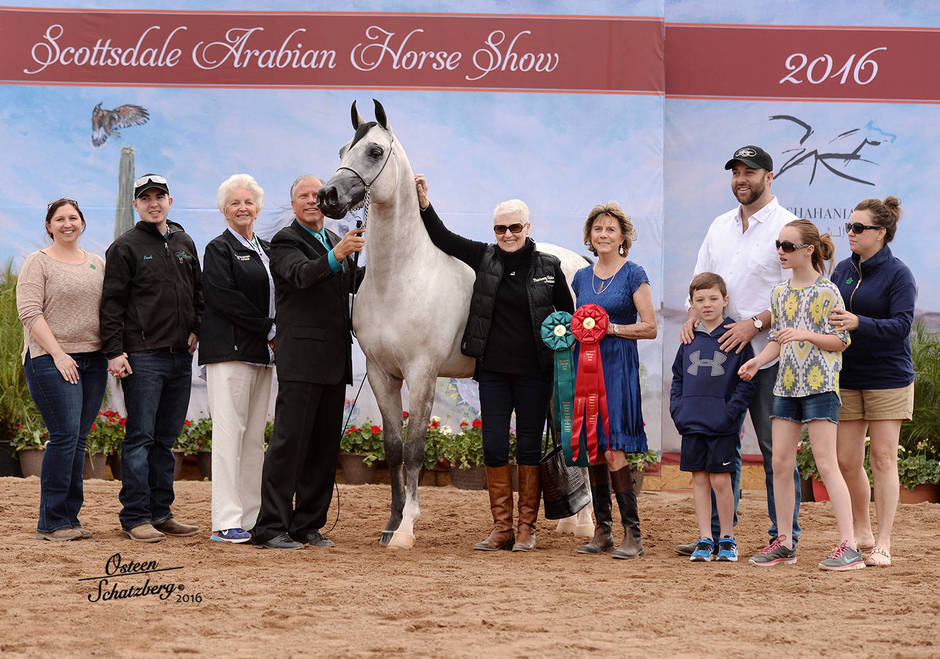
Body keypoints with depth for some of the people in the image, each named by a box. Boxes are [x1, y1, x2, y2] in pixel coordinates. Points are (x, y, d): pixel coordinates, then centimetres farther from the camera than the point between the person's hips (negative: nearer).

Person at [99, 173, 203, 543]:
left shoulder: (184, 243, 15)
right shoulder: (125, 248, -2)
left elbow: (198, 292, 24)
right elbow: (112, 304, -6)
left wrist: (196, 330, 9)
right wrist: (114, 351, -13)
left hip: (181, 357, 6)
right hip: (142, 357, -6)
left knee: (166, 439, 10)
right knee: (140, 437, -5)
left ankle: (160, 513, 15)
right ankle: (135, 517, -3)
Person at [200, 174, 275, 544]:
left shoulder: (266, 250, 19)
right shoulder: (219, 249, -2)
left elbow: (276, 295, 22)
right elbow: (225, 298, -13)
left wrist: (276, 333, 2)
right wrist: (269, 330, -12)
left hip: (263, 353, 8)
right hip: (229, 349, -7)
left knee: (255, 436, 7)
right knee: (230, 431, -10)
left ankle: (250, 517, 10)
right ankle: (225, 523, -11)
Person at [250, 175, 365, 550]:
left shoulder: (335, 241, 20)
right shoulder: (285, 242, -4)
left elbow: (348, 285, 23)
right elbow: (302, 274, -25)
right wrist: (336, 255, -42)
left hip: (334, 361, 8)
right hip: (301, 360, -8)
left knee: (325, 446, 9)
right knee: (289, 442, -9)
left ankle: (308, 525, 16)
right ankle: (270, 528, -8)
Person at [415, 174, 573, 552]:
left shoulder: (548, 267, 1)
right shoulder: (485, 258, 4)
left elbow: (568, 314, 10)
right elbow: (442, 239, 0)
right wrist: (424, 203, -13)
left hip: (533, 374, -2)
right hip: (493, 372, 2)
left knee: (529, 448, 4)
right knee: (494, 448, 1)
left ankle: (527, 527, 13)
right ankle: (502, 528, 9)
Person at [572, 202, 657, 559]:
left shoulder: (633, 275, -2)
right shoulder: (582, 277, 14)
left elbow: (649, 328, -5)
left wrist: (611, 328, -15)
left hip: (618, 366, -6)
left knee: (613, 451, -13)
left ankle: (633, 535, -10)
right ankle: (602, 531, 12)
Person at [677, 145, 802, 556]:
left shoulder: (787, 226, -6)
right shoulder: (721, 226, 15)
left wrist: (755, 323, -20)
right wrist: (694, 316, 0)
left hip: (768, 355, -6)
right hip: (721, 352, 6)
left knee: (775, 449, -3)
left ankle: (784, 537, 4)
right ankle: (717, 534, 17)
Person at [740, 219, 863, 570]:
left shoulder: (826, 291, -6)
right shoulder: (780, 293, 13)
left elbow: (841, 340, -7)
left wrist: (805, 334, -20)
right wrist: (758, 360, -1)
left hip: (819, 384, -7)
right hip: (787, 384, 7)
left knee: (826, 463, -11)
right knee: (780, 463, 5)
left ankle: (849, 547, -10)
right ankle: (784, 544, 13)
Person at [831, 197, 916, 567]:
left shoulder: (898, 274, -8)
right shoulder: (843, 270, 9)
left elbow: (901, 325, -19)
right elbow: (827, 318, 16)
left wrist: (858, 323, -31)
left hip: (888, 377, -5)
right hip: (848, 378, 5)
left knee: (883, 459, -3)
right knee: (847, 461, 4)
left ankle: (883, 544, 2)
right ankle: (861, 531, 22)